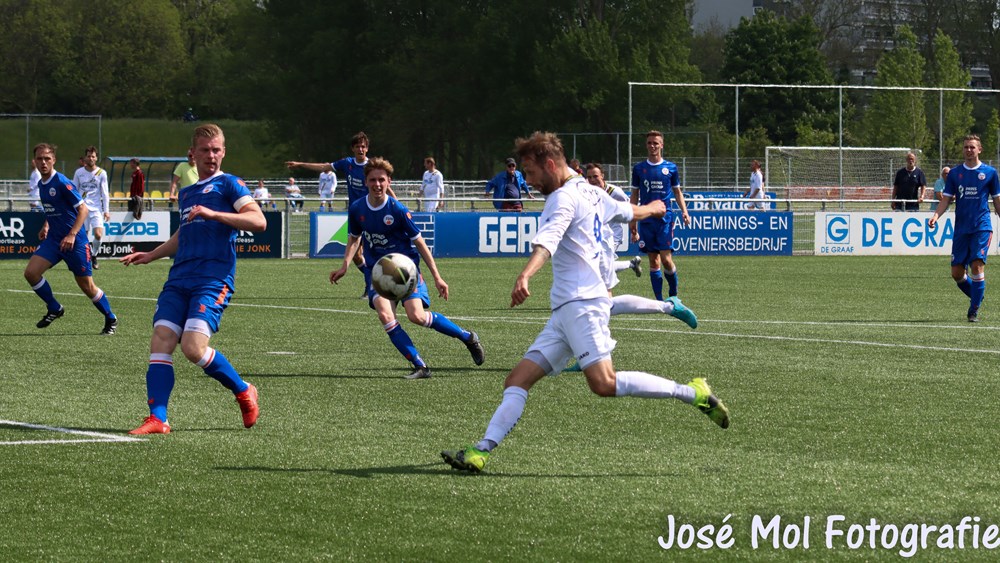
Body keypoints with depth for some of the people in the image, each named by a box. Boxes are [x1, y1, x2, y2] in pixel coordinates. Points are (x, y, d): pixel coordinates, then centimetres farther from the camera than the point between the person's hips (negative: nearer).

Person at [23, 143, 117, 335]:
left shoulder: (62, 183, -16)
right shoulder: (41, 184, 8)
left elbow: (83, 209, -18)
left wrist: (72, 235, -26)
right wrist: (46, 226, 11)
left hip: (75, 242, -7)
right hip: (53, 239, 7)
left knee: (87, 287, 0)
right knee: (31, 272, -10)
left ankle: (111, 319, 22)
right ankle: (54, 309, 9)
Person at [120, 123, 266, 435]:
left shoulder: (228, 184, 2)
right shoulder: (185, 193, 25)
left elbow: (258, 221, -12)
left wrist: (213, 213, -20)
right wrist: (150, 255, 31)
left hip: (214, 278, -7)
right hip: (179, 278, 7)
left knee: (193, 347, -19)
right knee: (160, 342, -9)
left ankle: (244, 392, 5)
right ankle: (157, 419, -11)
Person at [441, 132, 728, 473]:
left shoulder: (564, 197, -8)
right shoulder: (591, 193, 20)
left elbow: (548, 239, -28)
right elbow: (628, 211, 39)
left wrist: (525, 276, -46)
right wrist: (651, 208, 64)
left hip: (582, 304, -10)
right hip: (565, 312, 10)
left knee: (605, 384, -23)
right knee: (517, 380, 1)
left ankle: (692, 393, -12)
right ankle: (482, 451, -8)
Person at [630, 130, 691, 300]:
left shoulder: (671, 168, 5)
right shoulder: (639, 168, 7)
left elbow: (677, 192, 13)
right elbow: (634, 195, 11)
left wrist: (684, 212, -3)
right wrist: (632, 221, 6)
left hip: (665, 218, -1)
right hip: (646, 220, 1)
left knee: (666, 259, -10)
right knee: (653, 261, 1)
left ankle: (673, 295, 10)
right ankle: (659, 300, 5)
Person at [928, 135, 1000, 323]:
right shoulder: (955, 173, 9)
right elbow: (946, 199, 7)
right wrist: (936, 215, -10)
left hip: (982, 227, -3)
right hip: (961, 228, 3)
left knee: (977, 265, -17)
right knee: (957, 273, 0)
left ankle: (974, 311, -8)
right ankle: (977, 297, 26)